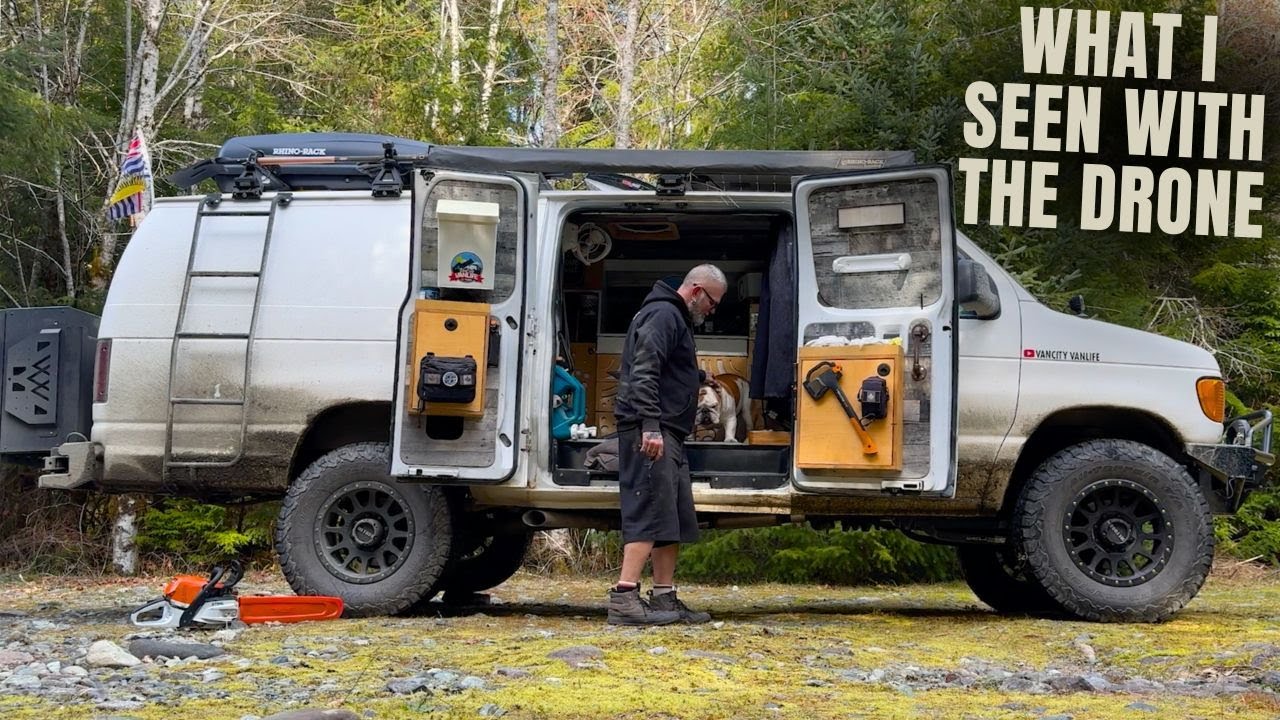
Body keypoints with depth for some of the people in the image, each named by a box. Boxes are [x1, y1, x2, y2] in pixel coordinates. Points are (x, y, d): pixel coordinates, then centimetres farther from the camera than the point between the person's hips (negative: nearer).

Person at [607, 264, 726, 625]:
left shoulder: (676, 319, 25)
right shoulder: (662, 316, -9)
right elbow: (643, 372, -20)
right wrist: (651, 426, -26)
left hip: (666, 433, 11)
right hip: (651, 432, -11)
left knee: (676, 519, 11)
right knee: (649, 514, -16)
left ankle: (664, 598, 14)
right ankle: (624, 598, -22)